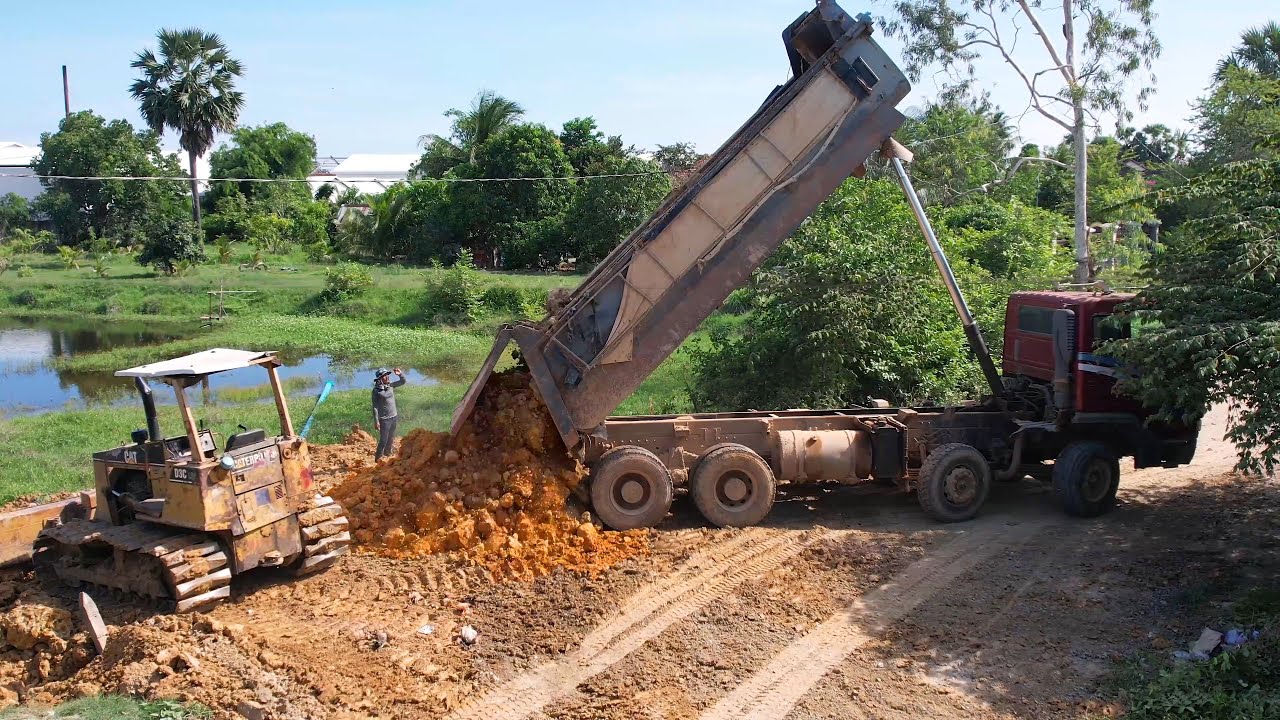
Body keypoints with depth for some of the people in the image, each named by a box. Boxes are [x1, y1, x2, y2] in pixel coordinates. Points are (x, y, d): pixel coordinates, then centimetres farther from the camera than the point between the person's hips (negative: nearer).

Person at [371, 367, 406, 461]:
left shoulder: (391, 385, 3)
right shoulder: (376, 390, -14)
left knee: (391, 439, 19)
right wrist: (376, 421, -18)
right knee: (383, 440, -3)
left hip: (393, 417, 6)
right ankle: (378, 458, 9)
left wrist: (400, 374, -5)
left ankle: (387, 454, 36)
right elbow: (375, 407, -15)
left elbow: (402, 381, 16)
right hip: (384, 419, -6)